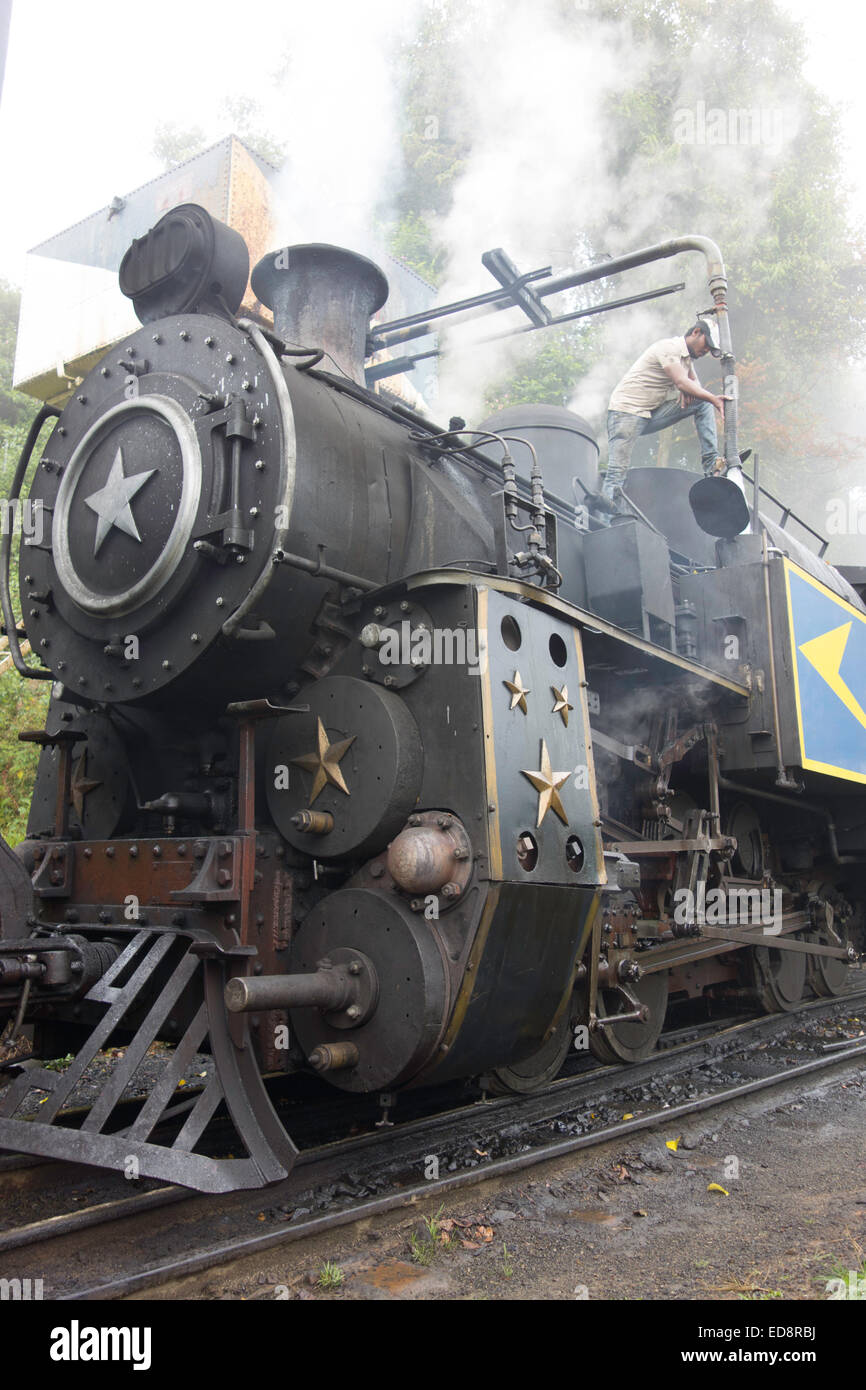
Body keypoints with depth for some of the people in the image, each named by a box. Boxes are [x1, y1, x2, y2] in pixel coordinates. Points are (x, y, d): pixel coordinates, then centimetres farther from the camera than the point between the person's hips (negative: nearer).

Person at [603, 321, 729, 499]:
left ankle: (711, 462, -8)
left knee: (704, 404, -1)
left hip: (652, 414, 8)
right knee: (617, 473, -19)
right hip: (627, 410, -8)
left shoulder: (686, 356, 15)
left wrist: (687, 392, -3)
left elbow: (695, 384, 21)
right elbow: (681, 383, -23)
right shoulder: (669, 347, -12)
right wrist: (714, 399, -21)